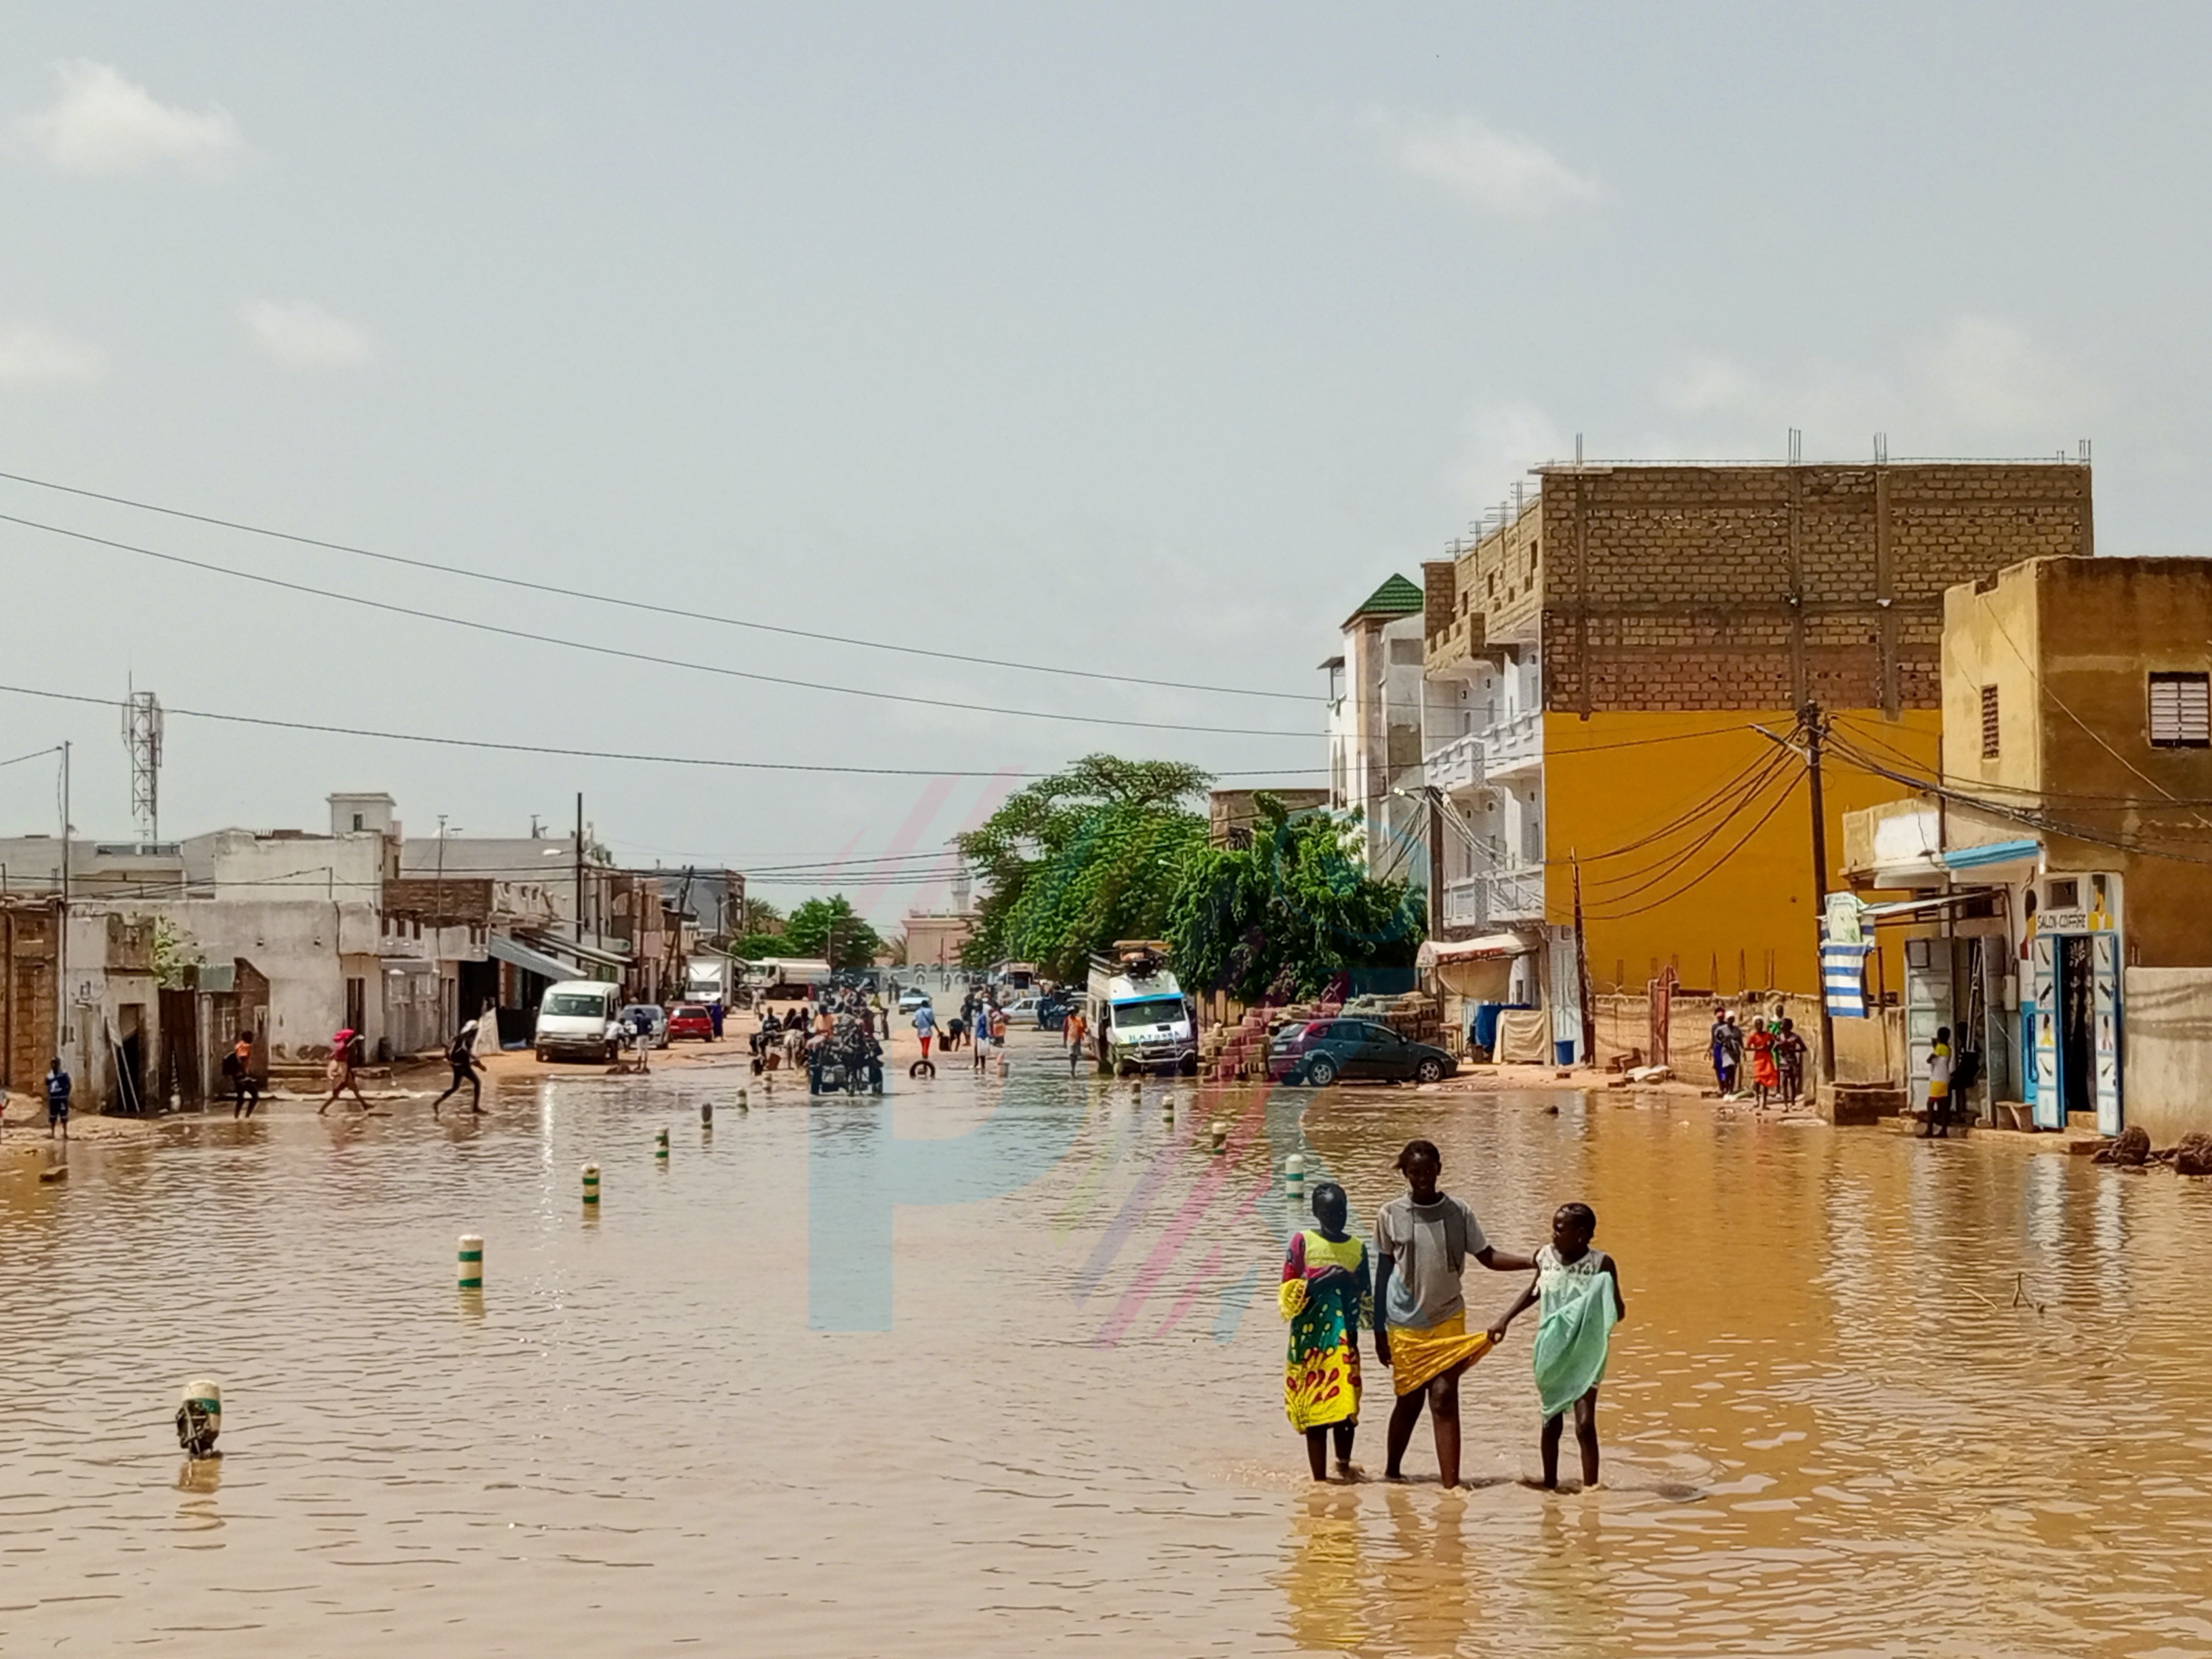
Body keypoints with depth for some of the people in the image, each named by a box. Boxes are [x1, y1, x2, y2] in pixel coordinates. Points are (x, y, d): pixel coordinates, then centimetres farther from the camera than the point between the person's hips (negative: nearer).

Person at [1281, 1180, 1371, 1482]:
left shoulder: (1358, 1248, 9)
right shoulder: (1303, 1242, -1)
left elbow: (1366, 1298, 15)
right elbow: (1289, 1292, -5)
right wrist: (1325, 1279, -15)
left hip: (1344, 1336, 2)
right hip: (1310, 1336, -2)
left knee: (1346, 1405, -2)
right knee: (1313, 1407, 0)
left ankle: (1344, 1464, 21)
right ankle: (1319, 1478, 7)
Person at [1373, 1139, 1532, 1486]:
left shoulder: (1458, 1212, 1)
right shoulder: (1391, 1215, -2)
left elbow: (1488, 1257, 4)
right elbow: (1383, 1272, 4)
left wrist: (1534, 1262, -11)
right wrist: (1379, 1330, 6)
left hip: (1448, 1319, 0)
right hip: (1405, 1324, 0)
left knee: (1445, 1398, -9)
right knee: (1410, 1399, 8)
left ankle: (1451, 1482, -11)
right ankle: (1392, 1469, 30)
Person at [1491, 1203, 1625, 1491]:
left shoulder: (1601, 1264, -12)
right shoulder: (1546, 1257, -1)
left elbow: (1619, 1313, -9)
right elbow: (1533, 1291, 19)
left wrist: (1609, 1295, -30)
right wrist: (1505, 1320, 16)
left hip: (1585, 1353, -4)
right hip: (1551, 1351, 4)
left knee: (1585, 1425, -10)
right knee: (1551, 1423, 12)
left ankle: (1590, 1486, -1)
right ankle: (1549, 1484, 25)